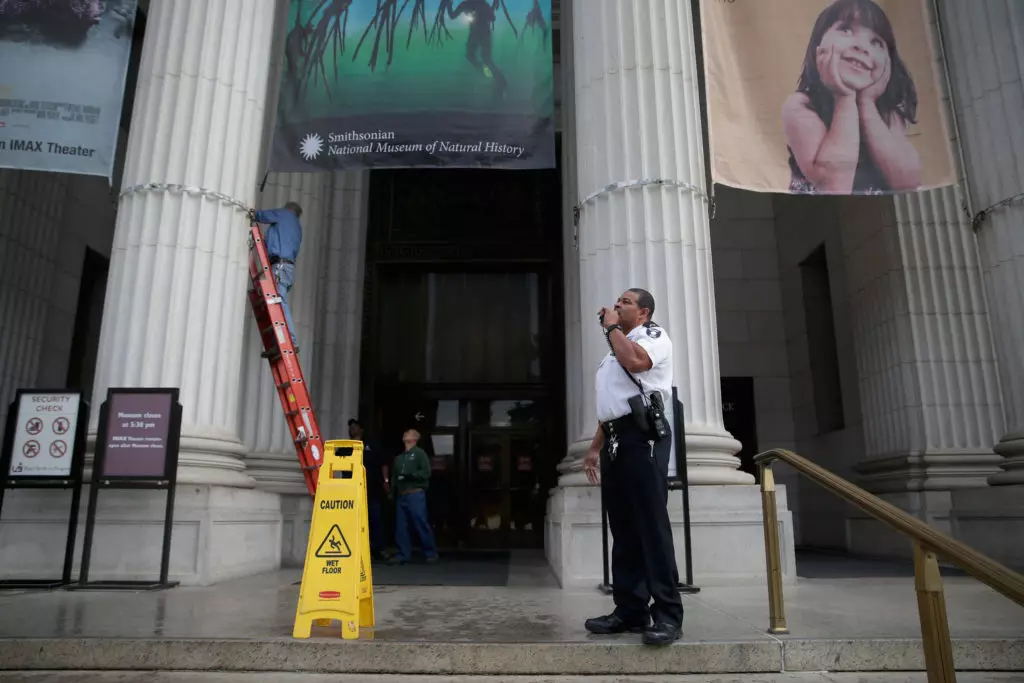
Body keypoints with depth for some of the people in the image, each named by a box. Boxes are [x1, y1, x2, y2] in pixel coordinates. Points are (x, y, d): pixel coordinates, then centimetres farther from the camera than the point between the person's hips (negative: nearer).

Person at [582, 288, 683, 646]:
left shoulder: (654, 336, 4)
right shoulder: (614, 351, 28)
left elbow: (636, 361, -20)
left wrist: (612, 327, -5)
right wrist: (595, 447, 19)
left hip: (643, 434, -8)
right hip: (616, 439, 8)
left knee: (652, 524, -11)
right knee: (623, 528, 5)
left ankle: (667, 613, -7)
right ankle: (630, 610, 9)